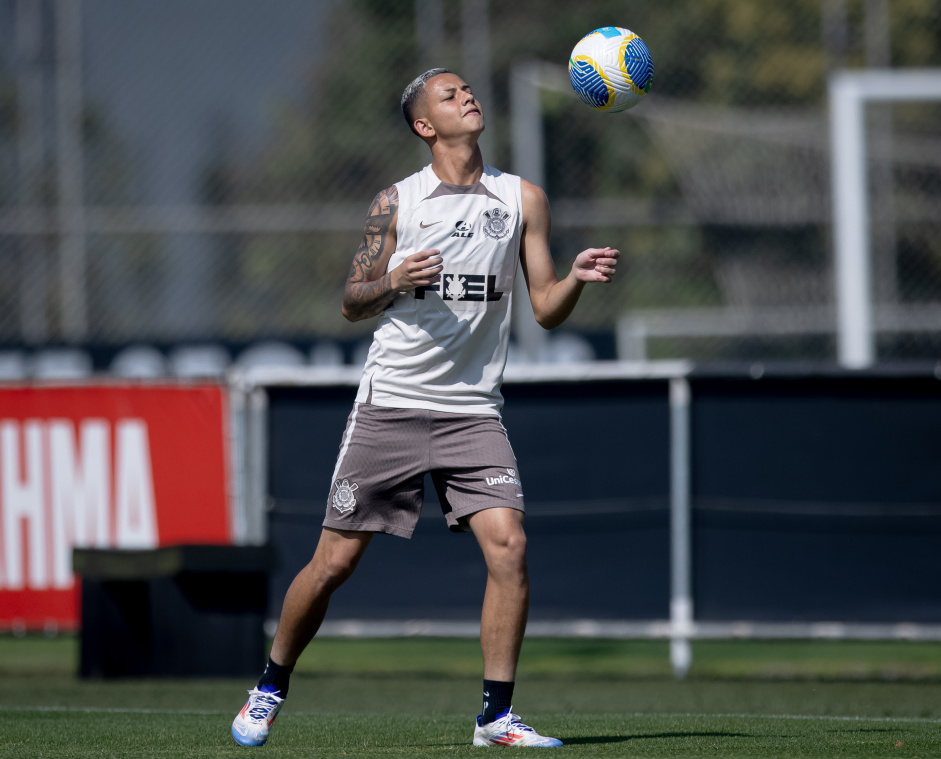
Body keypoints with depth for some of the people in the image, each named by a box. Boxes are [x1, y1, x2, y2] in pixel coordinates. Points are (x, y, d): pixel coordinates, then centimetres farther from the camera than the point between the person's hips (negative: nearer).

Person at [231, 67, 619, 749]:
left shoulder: (522, 199, 7)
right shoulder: (397, 201, 2)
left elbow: (547, 310, 6)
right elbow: (351, 304, 5)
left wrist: (578, 277, -14)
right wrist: (395, 282, -15)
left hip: (473, 411, 1)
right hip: (390, 404, -1)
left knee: (508, 546, -17)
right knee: (335, 561, 0)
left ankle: (497, 715, -8)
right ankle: (271, 688, 22)